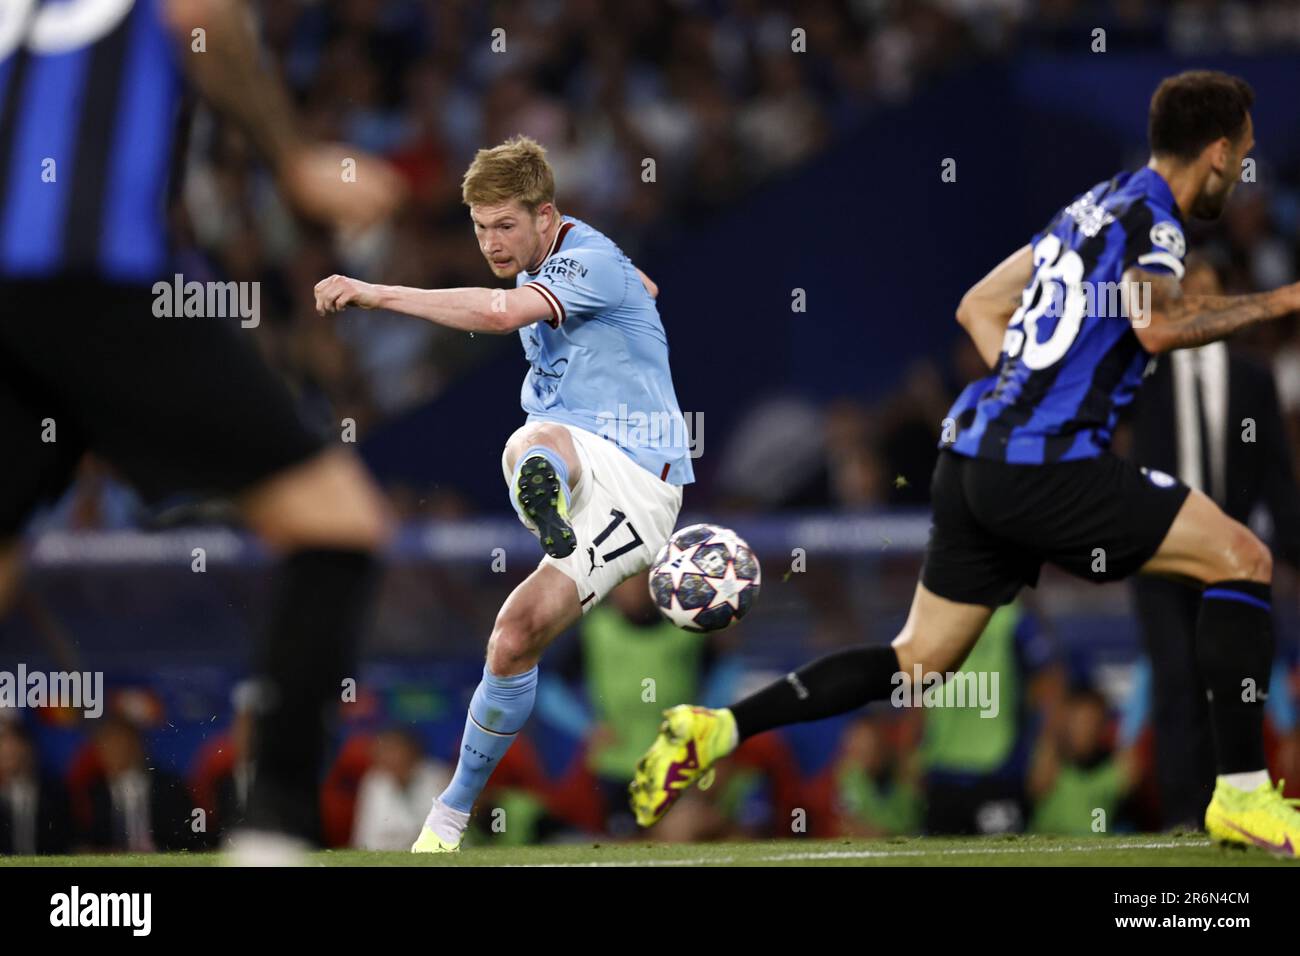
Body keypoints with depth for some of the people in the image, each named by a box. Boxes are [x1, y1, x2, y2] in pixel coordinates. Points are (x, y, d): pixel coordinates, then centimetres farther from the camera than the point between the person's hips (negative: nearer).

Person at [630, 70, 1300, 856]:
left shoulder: (1094, 207, 20)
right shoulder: (1149, 214, -7)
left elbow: (980, 307, 26)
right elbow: (1156, 324, -28)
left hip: (976, 454, 9)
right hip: (1043, 464, -9)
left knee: (917, 661, 15)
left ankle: (716, 729, 10)